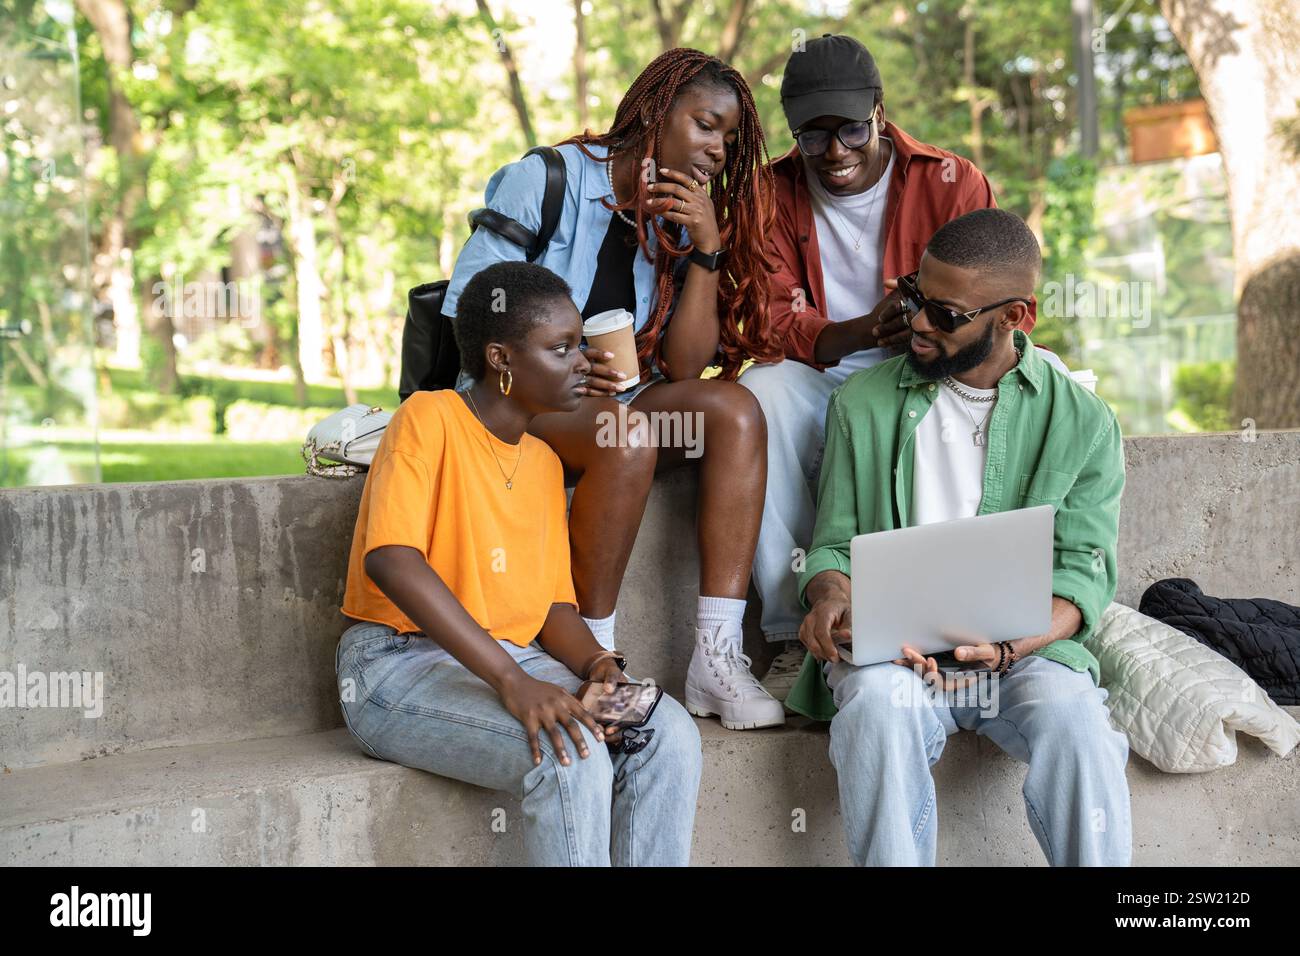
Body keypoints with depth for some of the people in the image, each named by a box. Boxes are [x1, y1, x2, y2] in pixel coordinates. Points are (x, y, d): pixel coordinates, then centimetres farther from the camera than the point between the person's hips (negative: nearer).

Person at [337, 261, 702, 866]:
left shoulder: (544, 463, 14)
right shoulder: (429, 418, -9)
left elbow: (553, 605, 14)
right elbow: (391, 561, -24)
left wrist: (595, 663, -11)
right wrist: (509, 679, -31)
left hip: (517, 659, 7)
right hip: (403, 663, -7)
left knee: (669, 736, -16)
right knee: (571, 751, -31)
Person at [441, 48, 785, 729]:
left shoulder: (680, 218, 10)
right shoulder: (546, 182, -5)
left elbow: (684, 368, -1)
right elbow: (470, 311, -12)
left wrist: (707, 250, -10)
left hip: (613, 400, 6)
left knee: (734, 409, -21)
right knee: (625, 431, -36)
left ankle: (717, 659, -29)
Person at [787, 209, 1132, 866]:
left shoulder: (1084, 422, 8)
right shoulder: (864, 401, 12)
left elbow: (1082, 571, 2)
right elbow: (834, 543, 13)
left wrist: (1007, 647, -18)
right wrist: (828, 597, -12)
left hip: (1024, 648, 0)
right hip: (890, 644, 0)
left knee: (1076, 721, -33)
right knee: (878, 706, -35)